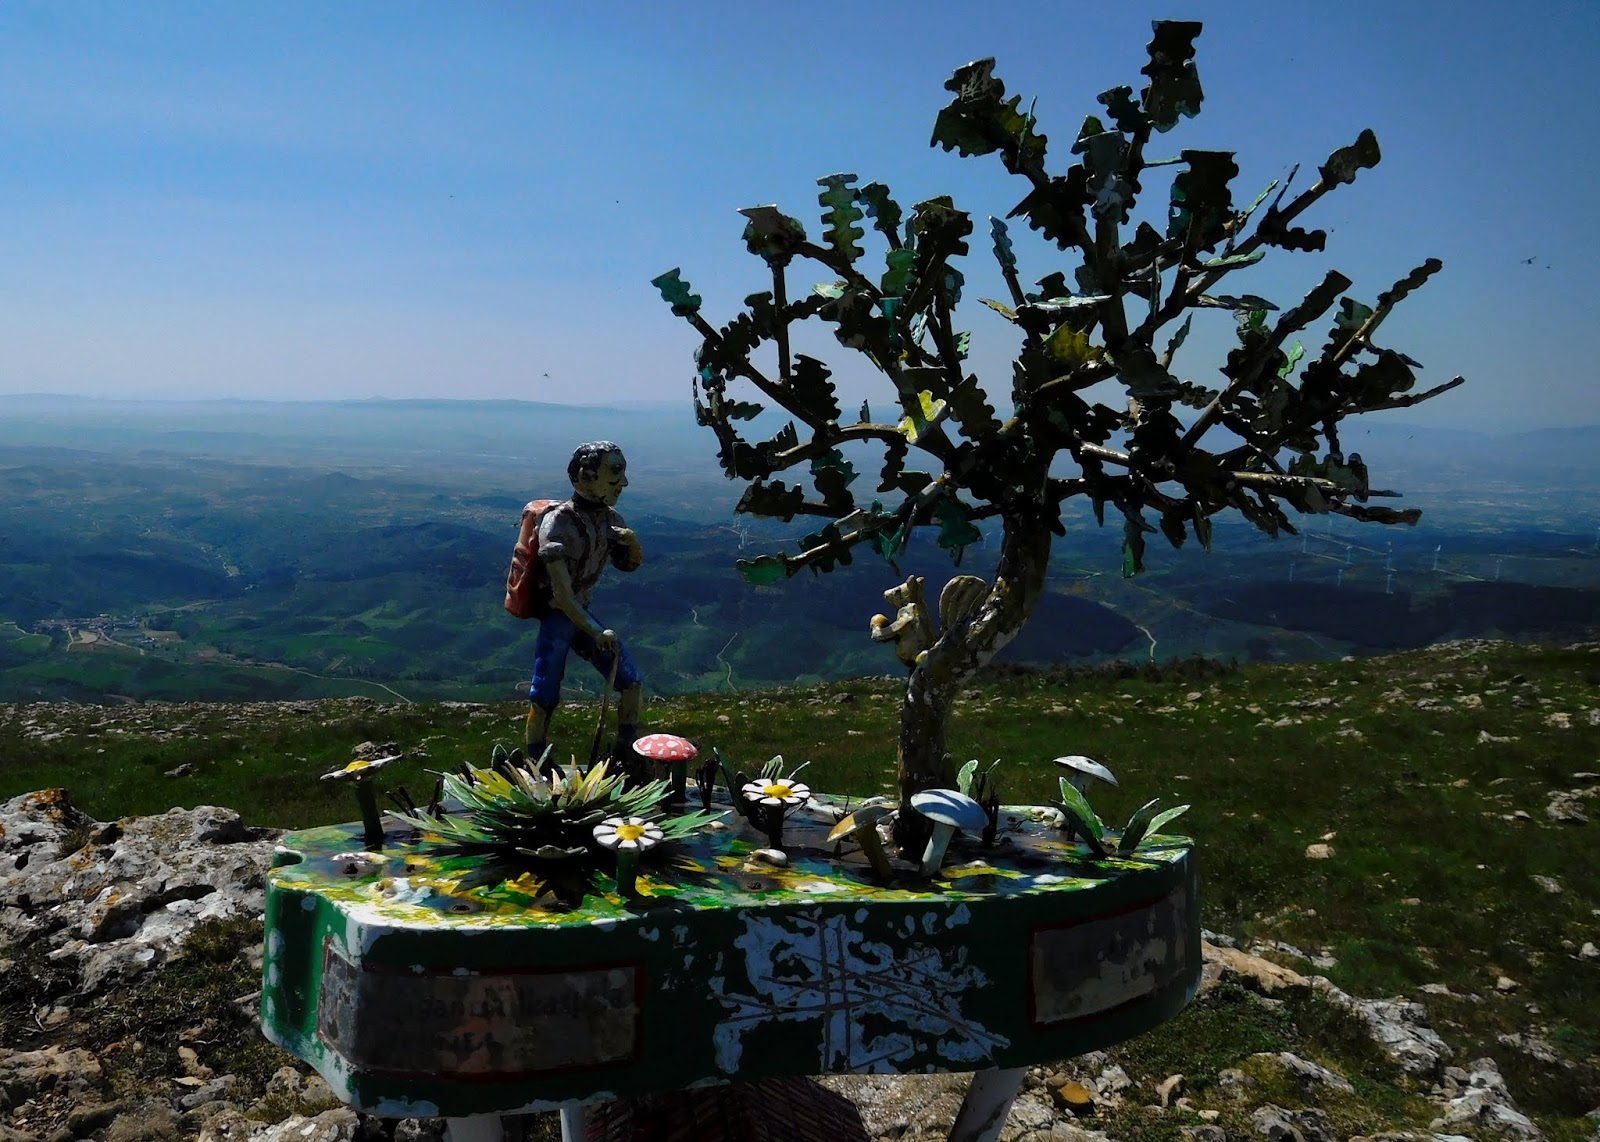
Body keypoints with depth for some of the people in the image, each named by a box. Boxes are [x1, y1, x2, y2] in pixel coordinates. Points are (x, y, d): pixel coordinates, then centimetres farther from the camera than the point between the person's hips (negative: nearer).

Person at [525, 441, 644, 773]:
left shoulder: (609, 518, 0)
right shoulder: (558, 523, -21)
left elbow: (631, 564, 15)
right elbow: (562, 592, -26)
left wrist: (632, 541, -8)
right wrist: (595, 632, -33)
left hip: (583, 614, 7)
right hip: (555, 618, -7)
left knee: (632, 683, 1)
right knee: (545, 699, -8)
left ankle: (625, 757, 15)